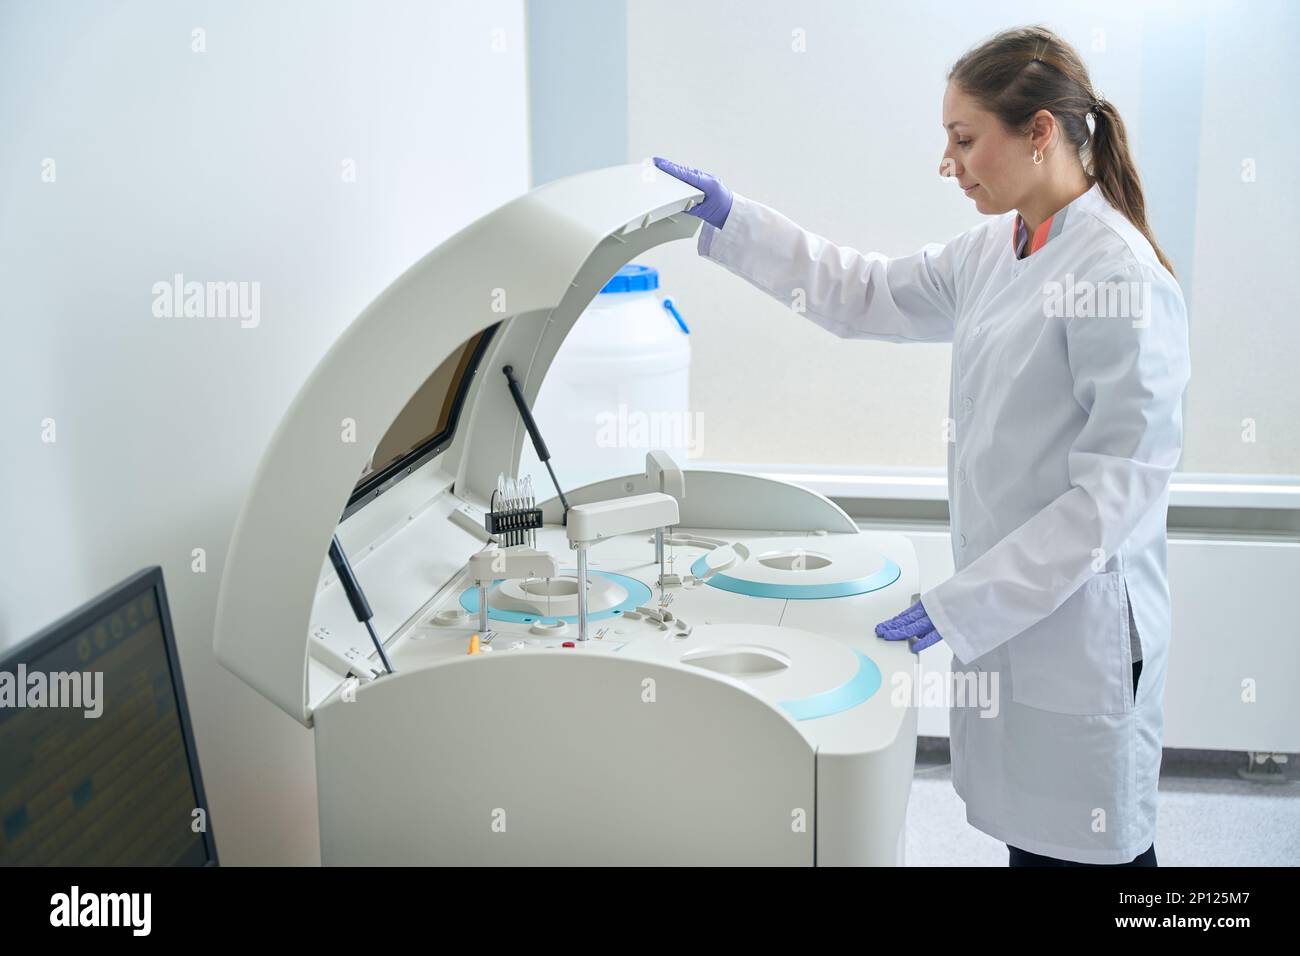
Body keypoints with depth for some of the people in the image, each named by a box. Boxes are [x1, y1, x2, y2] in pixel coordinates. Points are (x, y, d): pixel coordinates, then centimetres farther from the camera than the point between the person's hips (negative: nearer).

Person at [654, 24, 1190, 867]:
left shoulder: (1121, 275, -19)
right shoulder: (996, 252, 7)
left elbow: (1118, 486, -21)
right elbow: (864, 294, 16)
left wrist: (961, 603, -21)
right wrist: (728, 217, 10)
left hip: (1078, 625, -7)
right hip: (1006, 606, 8)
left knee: (1086, 846, 8)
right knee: (1025, 832, 20)